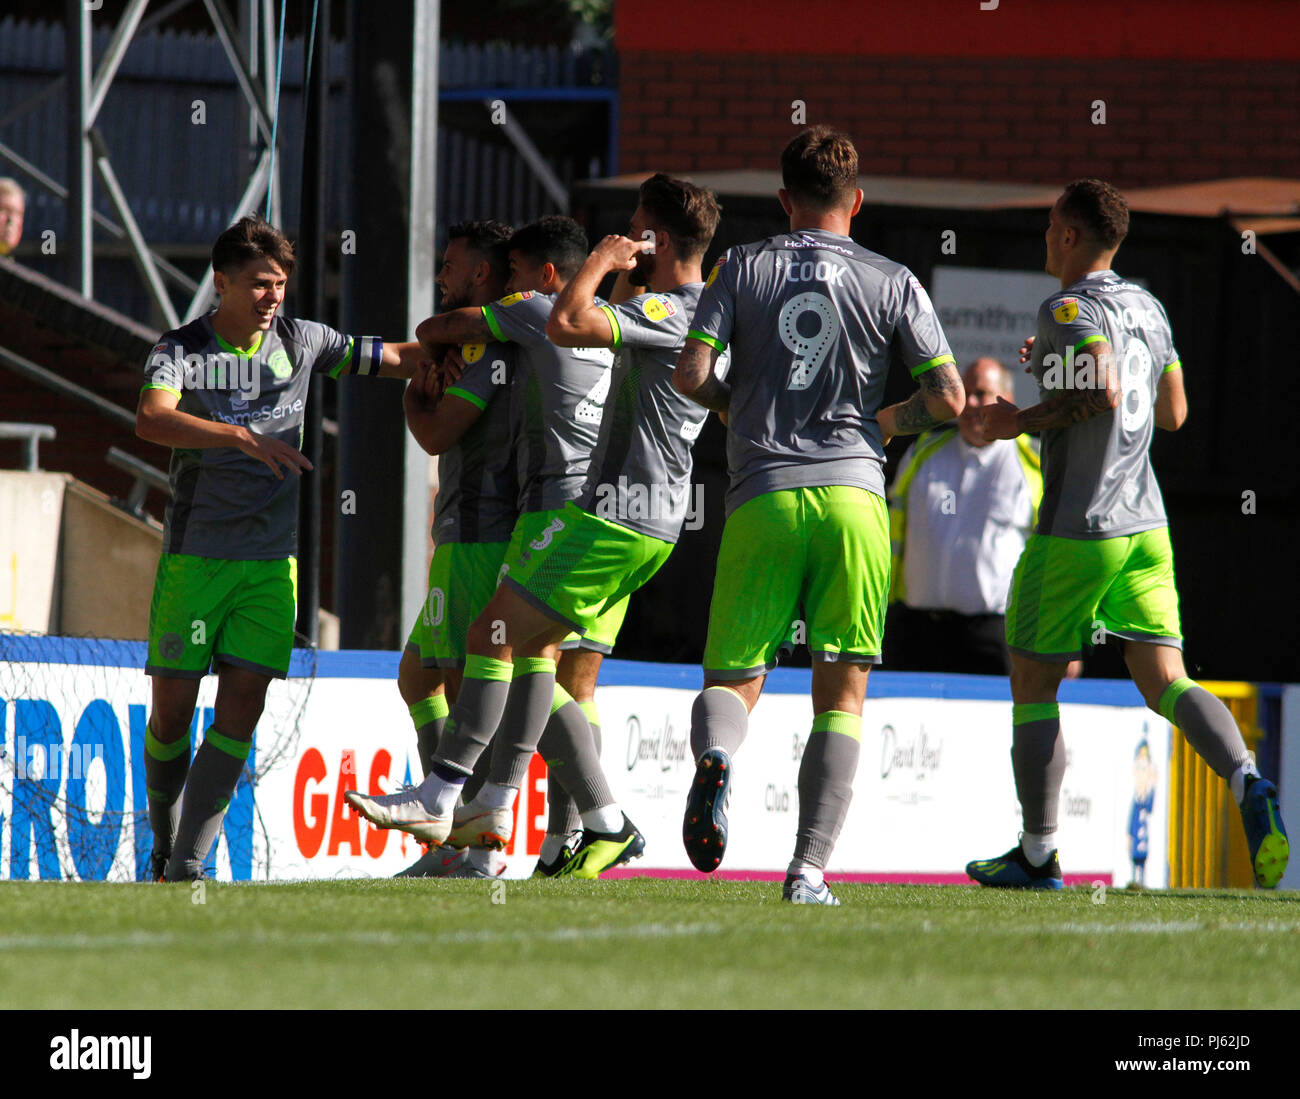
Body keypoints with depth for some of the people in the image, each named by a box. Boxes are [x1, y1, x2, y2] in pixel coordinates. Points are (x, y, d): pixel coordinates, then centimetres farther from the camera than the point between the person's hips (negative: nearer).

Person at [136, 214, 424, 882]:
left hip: (271, 563, 2)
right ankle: (163, 847, 20)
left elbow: (399, 359, 16)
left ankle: (187, 867, -9)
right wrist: (244, 437, -36)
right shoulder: (180, 350, -5)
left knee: (240, 712, -9)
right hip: (194, 554, -2)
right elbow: (152, 419, -25)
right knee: (171, 709, -1)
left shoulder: (301, 342, 6)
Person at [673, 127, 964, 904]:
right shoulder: (894, 284, 6)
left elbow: (691, 375, -3)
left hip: (762, 495, 0)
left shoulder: (742, 269, 6)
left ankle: (716, 757, -28)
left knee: (733, 677, 8)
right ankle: (810, 868, -6)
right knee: (842, 694, 6)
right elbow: (948, 398, 1)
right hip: (853, 492, 0)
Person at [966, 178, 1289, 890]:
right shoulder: (1148, 309, 15)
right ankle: (1248, 783, -28)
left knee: (1032, 684, 7)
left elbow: (1102, 393, -26)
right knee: (1165, 680, -1)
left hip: (1076, 532, -7)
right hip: (1145, 525, 7)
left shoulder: (1069, 309, -10)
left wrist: (1025, 422, -12)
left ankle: (1038, 854, 10)